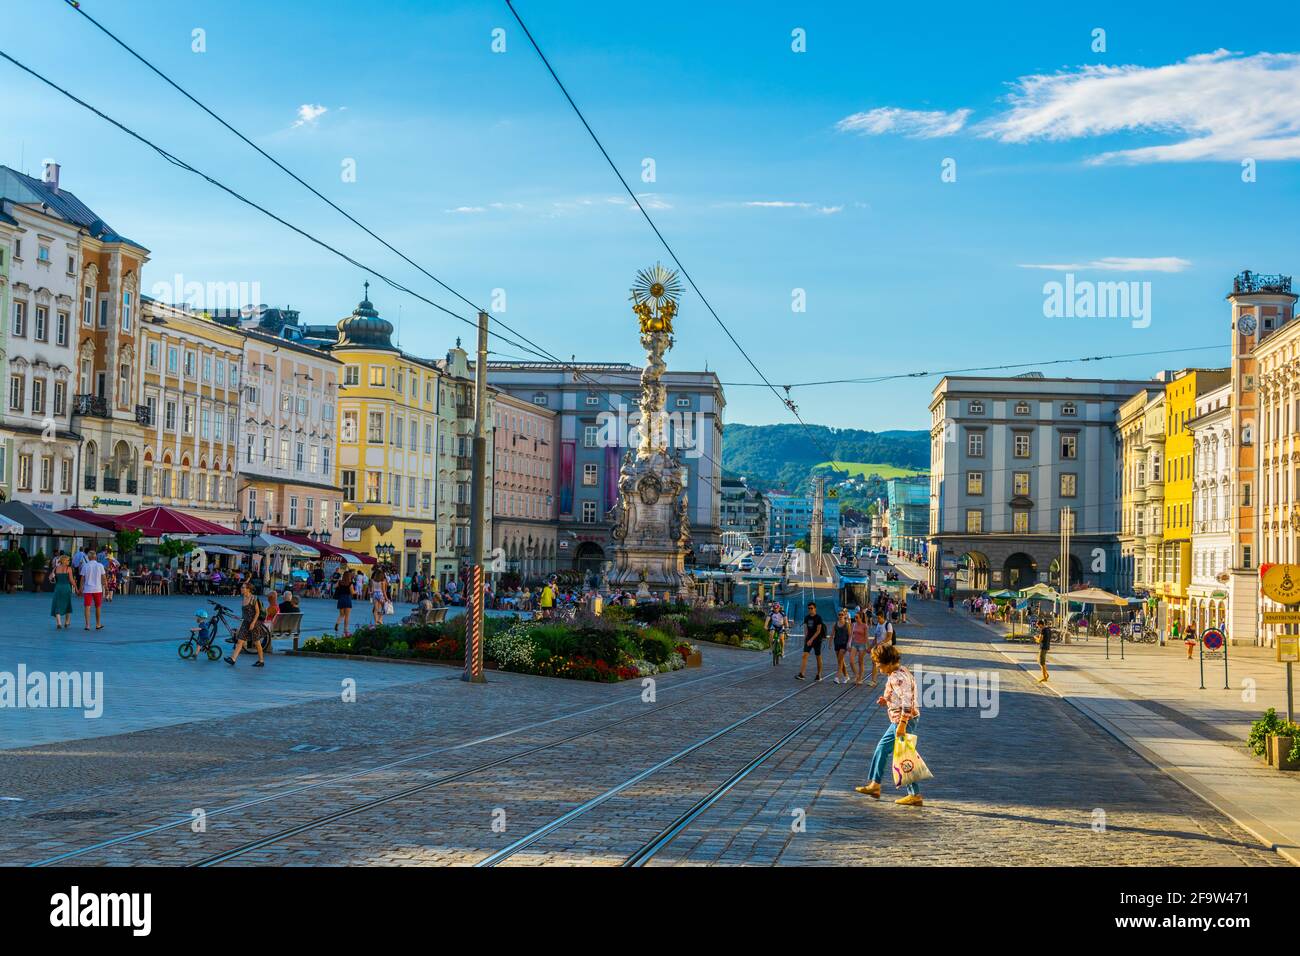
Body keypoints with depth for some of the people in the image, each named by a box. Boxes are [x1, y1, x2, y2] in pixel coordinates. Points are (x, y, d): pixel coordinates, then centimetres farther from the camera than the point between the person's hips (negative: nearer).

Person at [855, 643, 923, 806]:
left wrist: (902, 724, -29)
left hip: (903, 719, -11)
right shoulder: (897, 673, 12)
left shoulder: (898, 677, -20)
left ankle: (915, 795, -1)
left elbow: (907, 701, -27)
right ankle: (875, 785, 28)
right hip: (898, 720, 11)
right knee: (882, 748, 19)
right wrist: (886, 701, 9)